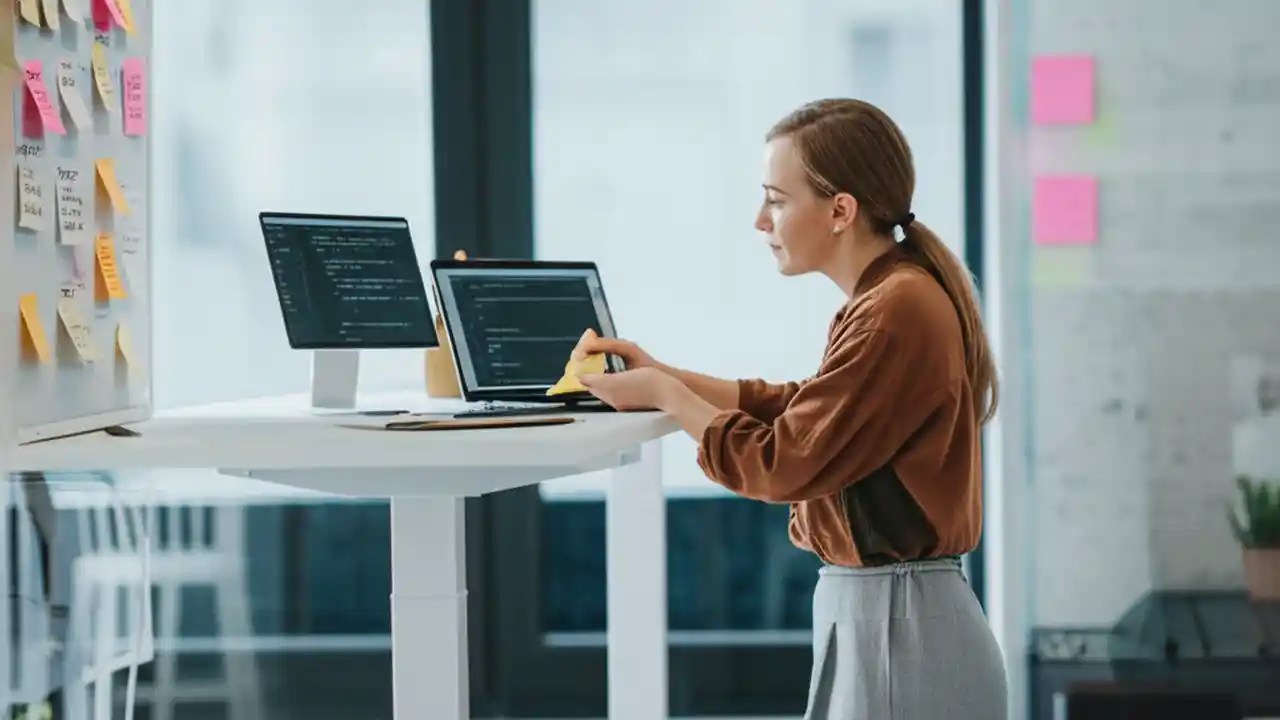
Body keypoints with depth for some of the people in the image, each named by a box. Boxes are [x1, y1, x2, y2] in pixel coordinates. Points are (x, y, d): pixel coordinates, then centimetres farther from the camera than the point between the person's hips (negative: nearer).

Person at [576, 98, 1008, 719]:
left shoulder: (894, 313, -21)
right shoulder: (897, 296, 11)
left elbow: (784, 464, -16)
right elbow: (801, 412, 19)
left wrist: (665, 396, -2)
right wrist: (663, 375, 12)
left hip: (897, 625, -10)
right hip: (877, 608, 10)